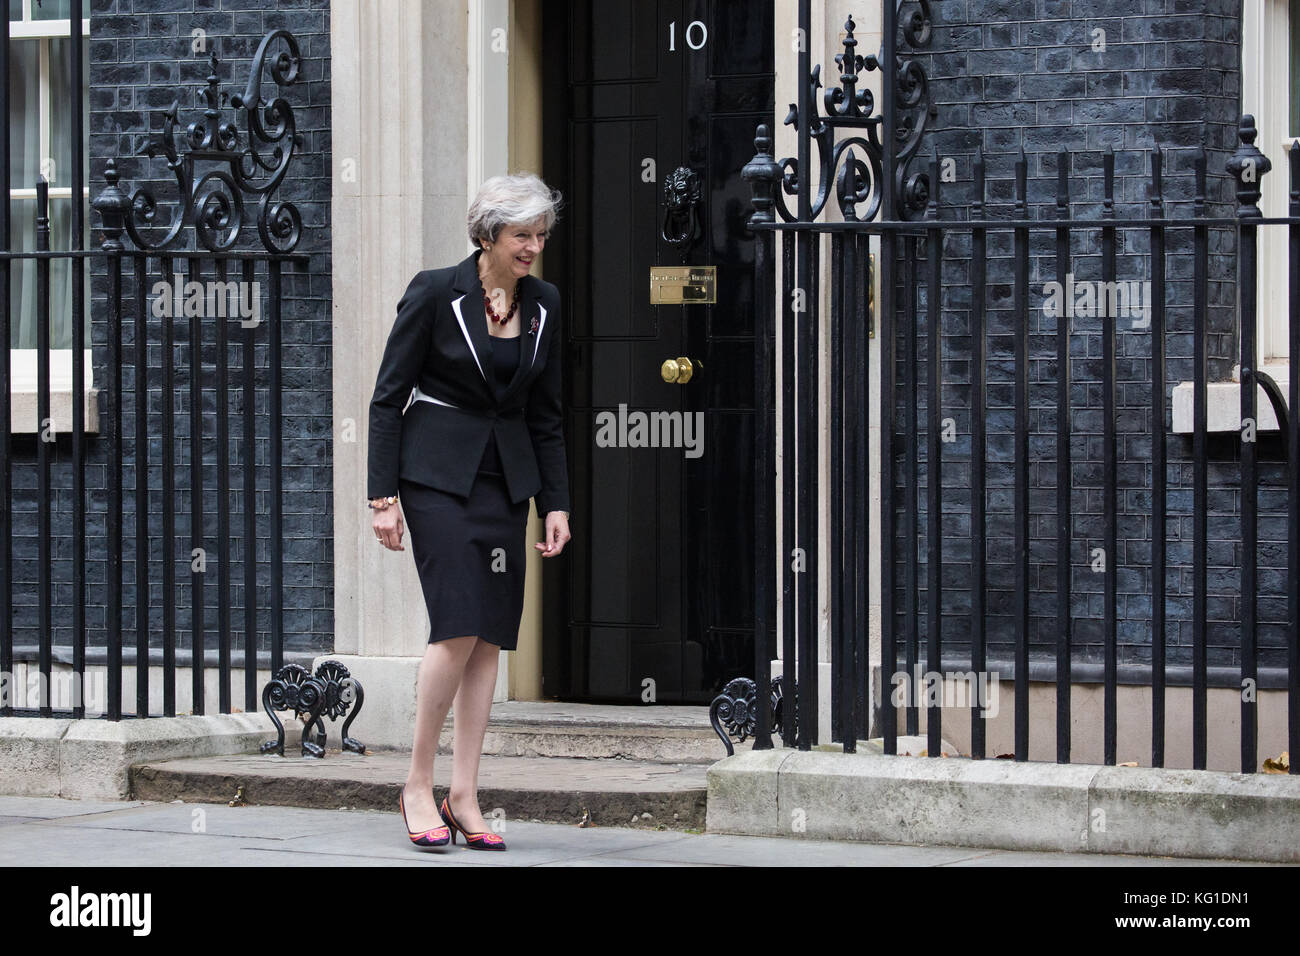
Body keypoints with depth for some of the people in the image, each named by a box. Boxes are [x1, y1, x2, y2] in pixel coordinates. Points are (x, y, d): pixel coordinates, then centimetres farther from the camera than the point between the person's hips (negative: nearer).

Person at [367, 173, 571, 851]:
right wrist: (383, 495, -11)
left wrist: (555, 503, 9)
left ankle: (463, 796, 6)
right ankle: (417, 788, -4)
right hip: (438, 473, -5)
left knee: (490, 637, 2)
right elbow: (388, 398, -6)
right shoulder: (435, 293, -9)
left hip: (506, 478, 5)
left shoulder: (543, 304, 6)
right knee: (459, 627, -15)